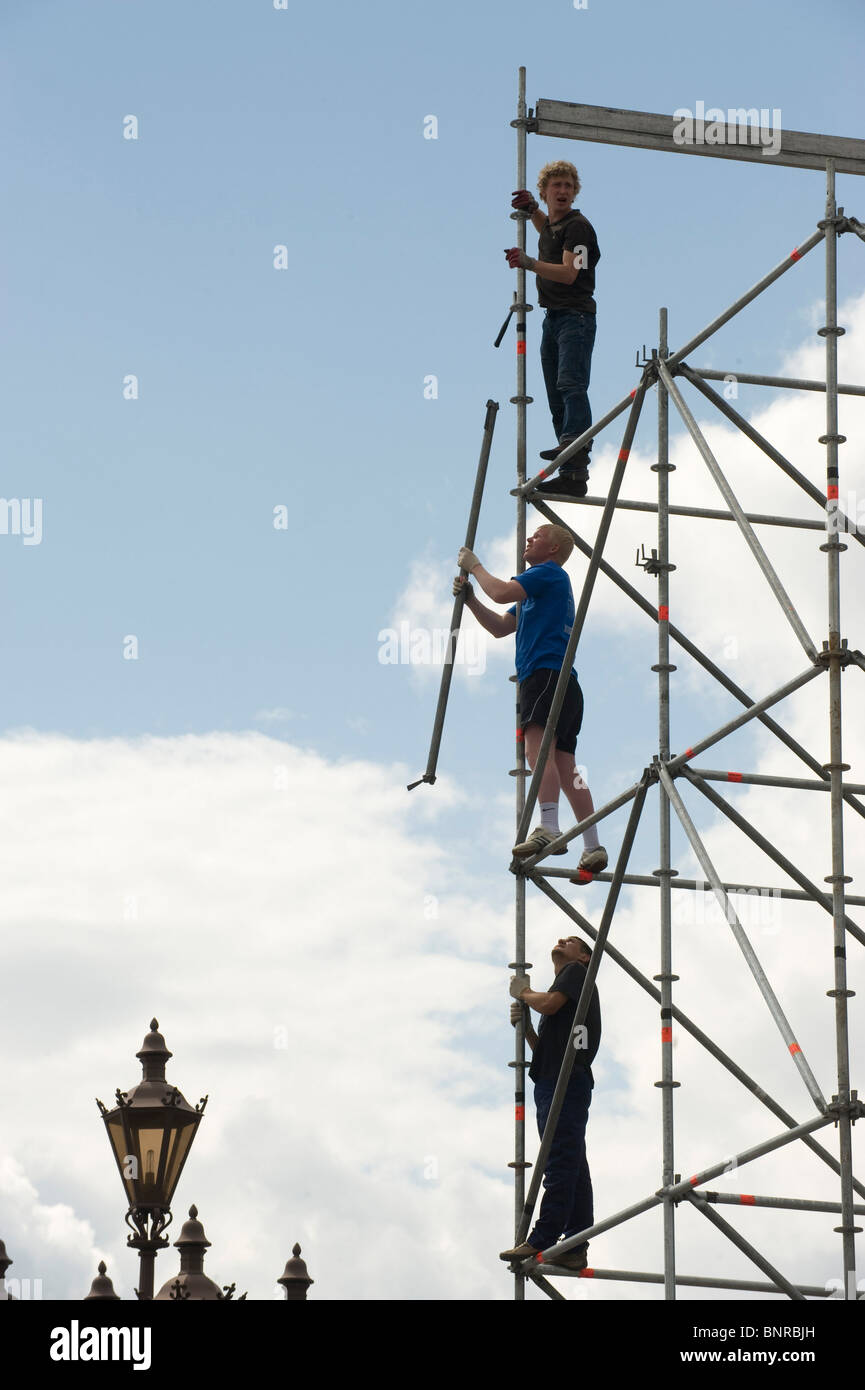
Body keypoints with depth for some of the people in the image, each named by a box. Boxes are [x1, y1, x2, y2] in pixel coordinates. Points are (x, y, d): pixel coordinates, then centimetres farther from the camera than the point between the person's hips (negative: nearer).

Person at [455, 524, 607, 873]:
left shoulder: (550, 573, 2)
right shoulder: (541, 588, 31)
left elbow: (501, 592, -11)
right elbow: (500, 627, 29)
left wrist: (475, 566, 6)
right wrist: (469, 598, 17)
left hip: (547, 673, -10)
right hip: (564, 683, 10)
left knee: (538, 745, -24)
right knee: (564, 766, 6)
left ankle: (549, 828, -39)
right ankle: (593, 848, 2)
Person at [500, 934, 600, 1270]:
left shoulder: (577, 972, 6)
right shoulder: (562, 985, 31)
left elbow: (549, 1003, -13)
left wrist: (523, 992, 6)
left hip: (567, 1080, -10)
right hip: (551, 1083, 10)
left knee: (561, 1164, -14)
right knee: (571, 1167, 4)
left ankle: (542, 1239, -22)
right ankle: (575, 1249, 0)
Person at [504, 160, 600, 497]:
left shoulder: (577, 226, -10)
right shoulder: (551, 225, 16)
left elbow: (568, 273, -23)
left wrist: (530, 263, -34)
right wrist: (531, 209, 24)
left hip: (576, 315, -9)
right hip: (553, 317, 9)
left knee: (570, 384, -24)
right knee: (555, 395, 5)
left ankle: (575, 455, -38)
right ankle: (571, 473, 4)